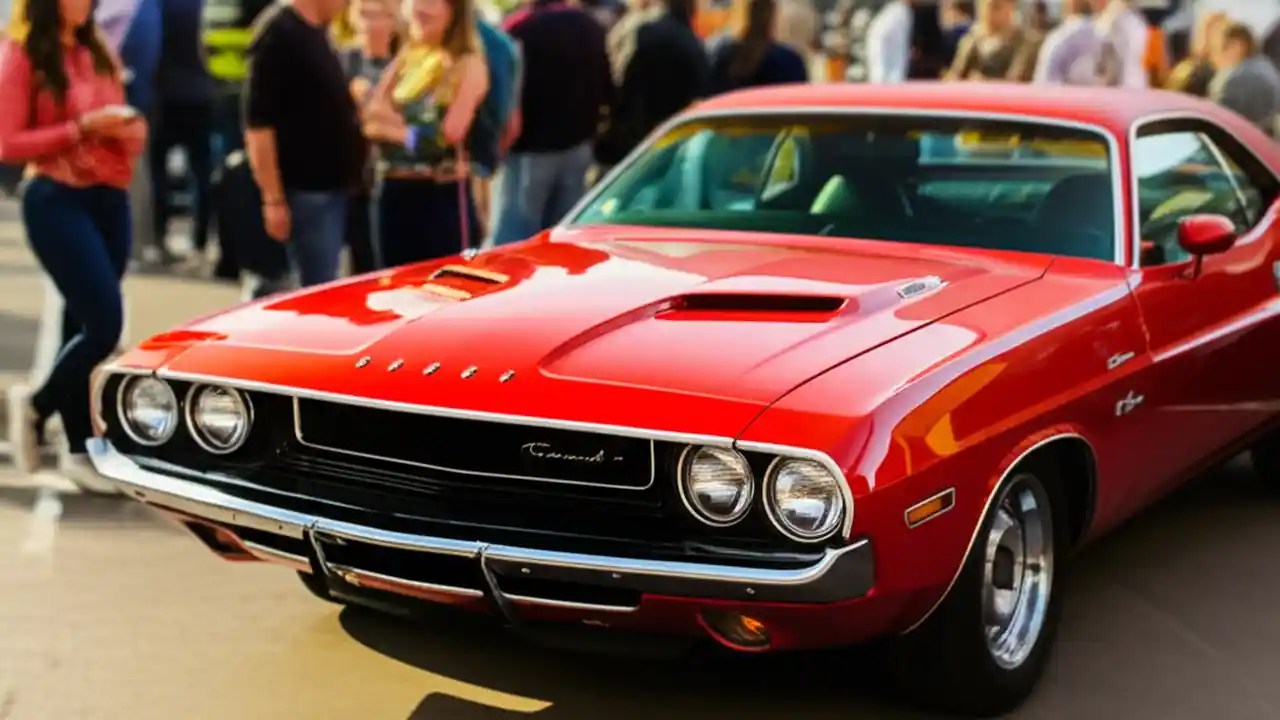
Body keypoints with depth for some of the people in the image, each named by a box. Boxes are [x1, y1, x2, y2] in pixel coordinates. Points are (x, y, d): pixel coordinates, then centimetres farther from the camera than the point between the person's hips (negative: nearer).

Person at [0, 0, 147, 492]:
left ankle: (81, 448, 17)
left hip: (110, 197, 6)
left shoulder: (98, 51, 13)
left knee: (92, 325, 8)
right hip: (57, 201, -6)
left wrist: (130, 128, -3)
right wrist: (81, 128, -18)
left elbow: (120, 122, 21)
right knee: (104, 325, -12)